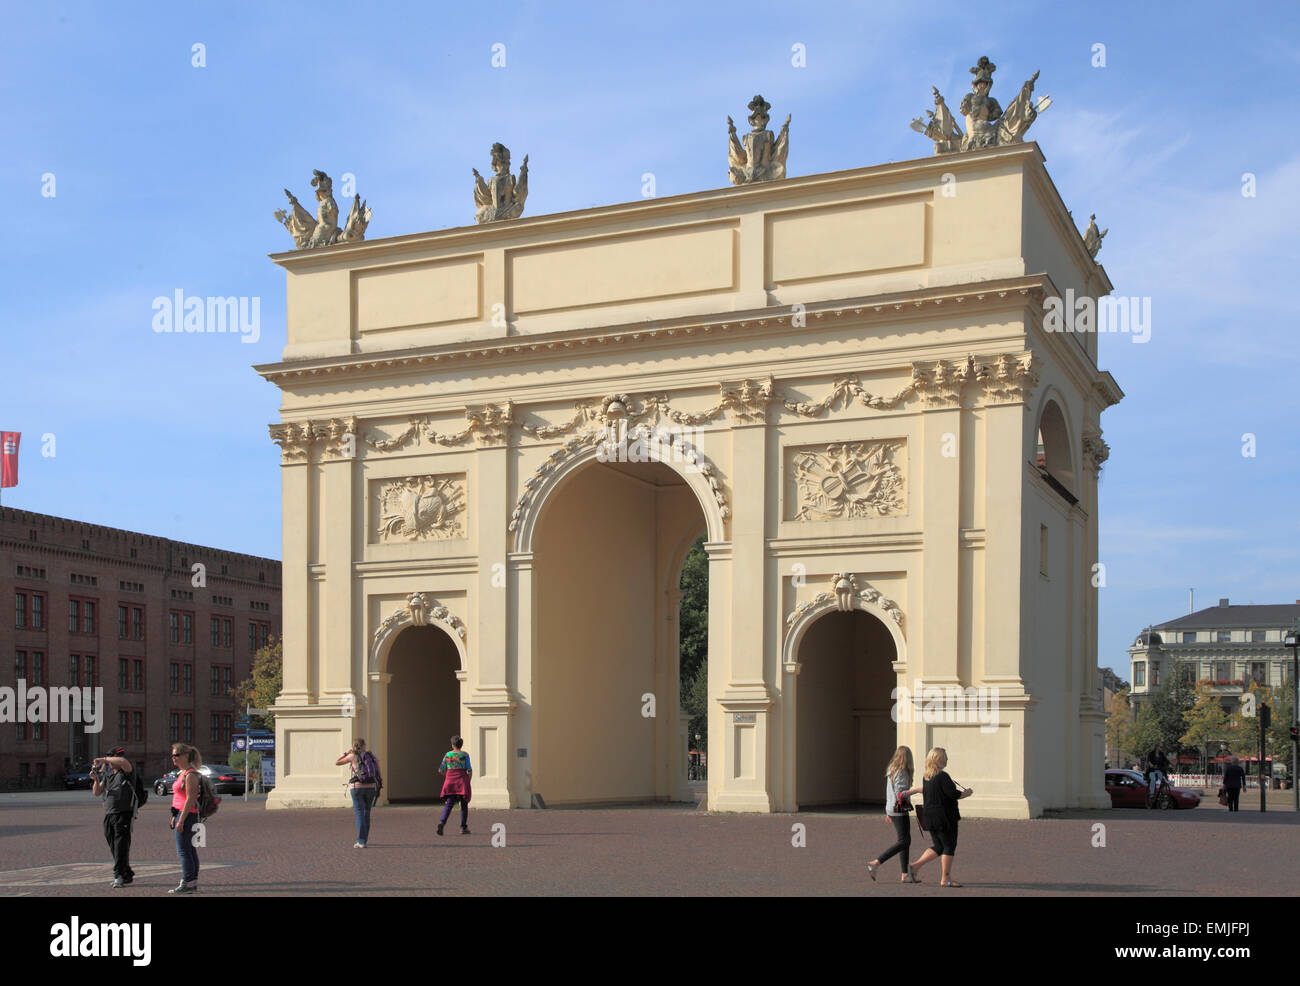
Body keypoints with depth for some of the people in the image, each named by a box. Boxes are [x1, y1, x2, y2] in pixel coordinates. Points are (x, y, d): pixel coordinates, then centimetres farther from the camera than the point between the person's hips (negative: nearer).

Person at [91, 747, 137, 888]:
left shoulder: (126, 772, -4)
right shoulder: (107, 775, 17)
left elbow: (124, 761, -28)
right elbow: (97, 793, 16)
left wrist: (103, 759, -21)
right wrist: (96, 780, -2)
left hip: (124, 814, -7)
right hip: (108, 814, 7)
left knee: (121, 845, -13)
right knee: (114, 847, 9)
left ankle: (120, 875, -15)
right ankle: (127, 873, 19)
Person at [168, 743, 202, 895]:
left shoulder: (190, 775, -15)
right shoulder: (183, 773, 16)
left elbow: (190, 799, -19)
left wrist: (180, 821, -21)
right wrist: (175, 817, 18)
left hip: (187, 814, -10)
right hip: (181, 814, 10)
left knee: (184, 851, -8)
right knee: (190, 850, 11)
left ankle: (188, 883, -6)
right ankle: (192, 882, 14)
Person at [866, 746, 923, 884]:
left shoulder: (892, 771, 12)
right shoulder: (901, 773, -16)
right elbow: (900, 794, -24)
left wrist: (889, 812, 25)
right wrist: (916, 790, -33)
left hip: (892, 809, 10)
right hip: (900, 810, -10)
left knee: (906, 841, 12)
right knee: (902, 842, -8)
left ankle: (905, 875, 12)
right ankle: (875, 863, -12)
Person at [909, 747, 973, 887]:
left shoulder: (927, 776, 9)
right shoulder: (942, 776, -17)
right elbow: (953, 794, -18)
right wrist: (967, 793, 1)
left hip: (930, 817, 8)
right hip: (945, 817, -8)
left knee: (938, 847, 17)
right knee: (949, 847, 2)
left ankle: (915, 866, 7)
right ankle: (945, 879, 4)